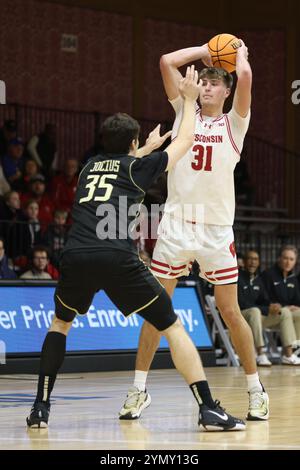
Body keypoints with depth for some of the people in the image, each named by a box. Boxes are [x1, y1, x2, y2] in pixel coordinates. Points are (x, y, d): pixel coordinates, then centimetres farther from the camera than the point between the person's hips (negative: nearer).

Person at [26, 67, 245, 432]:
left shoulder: (91, 166, 27)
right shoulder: (138, 166, 15)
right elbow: (183, 142, 29)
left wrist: (149, 146, 67)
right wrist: (189, 99, 42)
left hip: (76, 257, 4)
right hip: (118, 259, -4)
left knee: (60, 322, 30)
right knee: (172, 327, 6)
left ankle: (40, 407, 19)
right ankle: (209, 409, -5)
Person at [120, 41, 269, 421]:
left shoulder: (234, 123, 5)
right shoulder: (184, 113, 11)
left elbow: (244, 75, -11)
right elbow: (167, 62, 4)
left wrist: (240, 51, 7)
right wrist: (205, 51, 13)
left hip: (216, 229, -2)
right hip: (175, 223, 2)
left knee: (230, 312, 1)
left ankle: (256, 390, 12)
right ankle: (138, 390, 9)